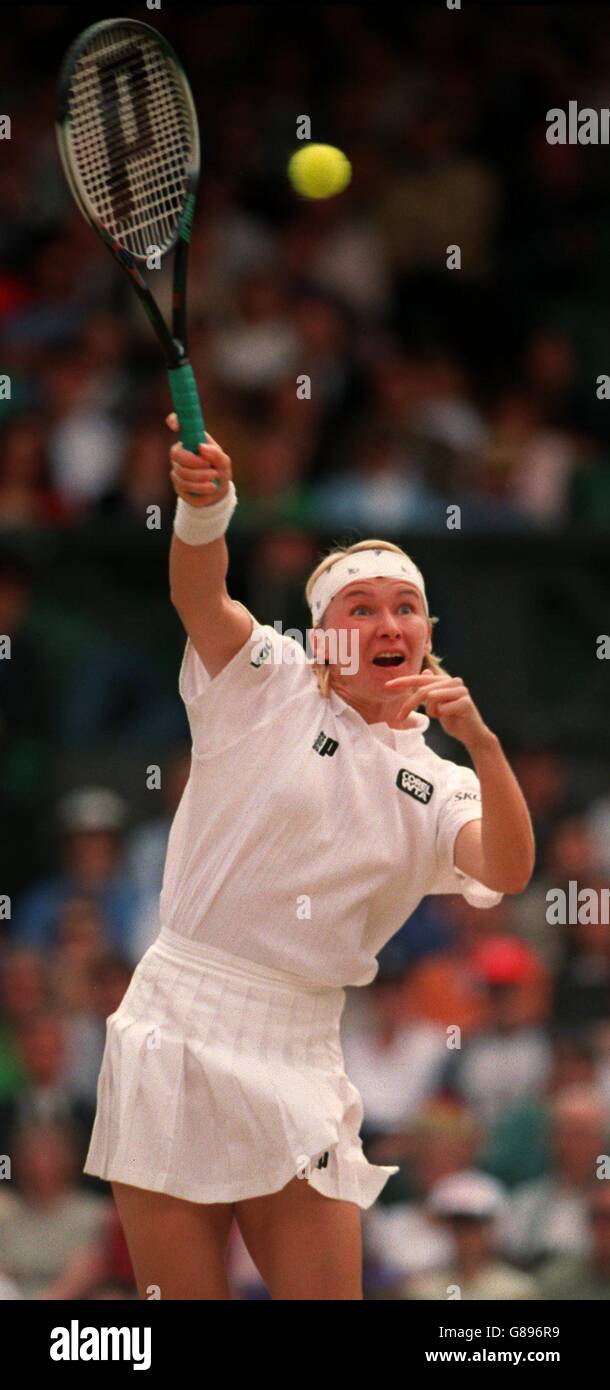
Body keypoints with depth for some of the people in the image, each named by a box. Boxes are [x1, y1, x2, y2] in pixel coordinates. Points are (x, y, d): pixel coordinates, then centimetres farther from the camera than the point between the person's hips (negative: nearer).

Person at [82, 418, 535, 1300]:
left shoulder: (438, 786, 12)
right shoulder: (271, 688, 4)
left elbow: (506, 873, -7)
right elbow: (199, 591, -15)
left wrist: (481, 743, -23)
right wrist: (205, 505, -38)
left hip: (297, 1063, 3)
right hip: (177, 1029, -3)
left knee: (327, 1295, -1)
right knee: (181, 1295, -3)